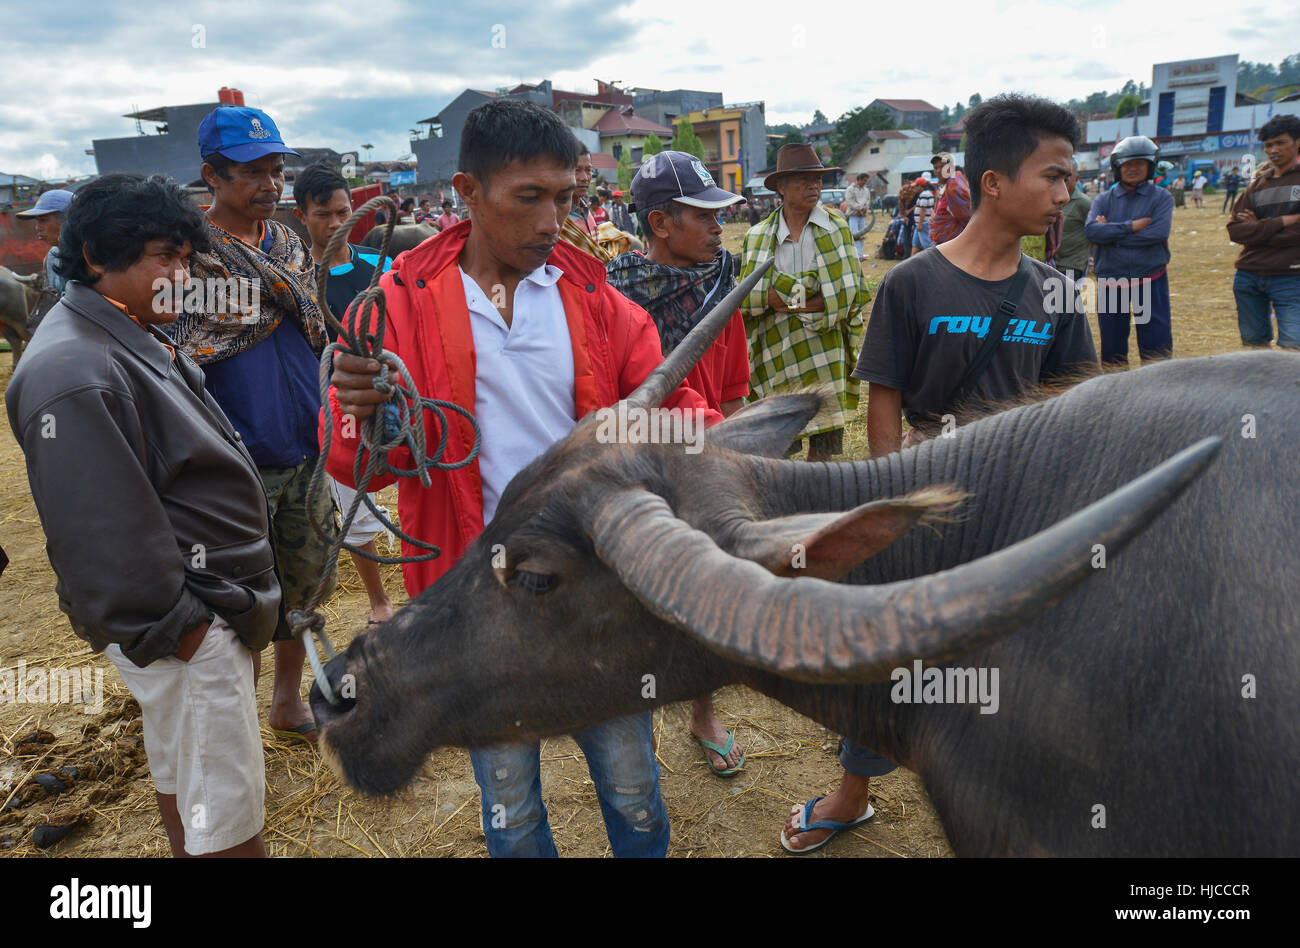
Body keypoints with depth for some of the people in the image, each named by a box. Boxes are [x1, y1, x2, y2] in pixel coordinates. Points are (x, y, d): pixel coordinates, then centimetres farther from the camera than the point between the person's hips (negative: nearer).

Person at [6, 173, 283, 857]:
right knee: (225, 811, 0)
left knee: (178, 767, 25)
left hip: (200, 606, 11)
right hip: (188, 629, -11)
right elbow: (104, 531, -26)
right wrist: (174, 627, -19)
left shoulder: (134, 340, 11)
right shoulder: (75, 373, -23)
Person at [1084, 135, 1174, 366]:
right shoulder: (1104, 200, 8)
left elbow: (1159, 232, -14)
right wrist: (1131, 226, -15)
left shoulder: (1161, 197, 4)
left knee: (1156, 342, -2)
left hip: (1150, 281, -2)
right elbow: (1091, 230, -10)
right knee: (1112, 344, 11)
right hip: (1110, 282, 2)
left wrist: (1111, 232, -12)